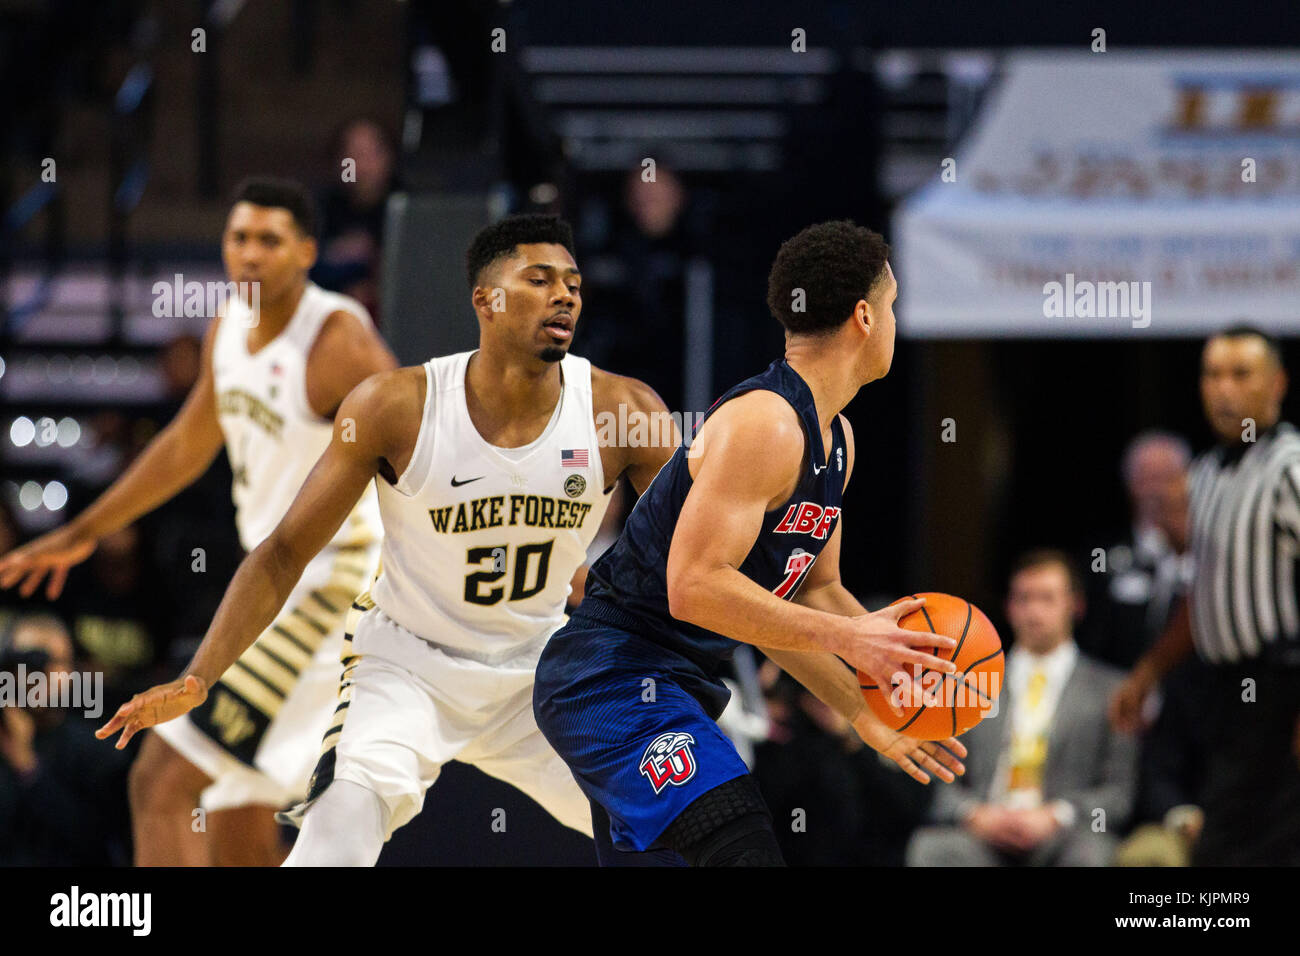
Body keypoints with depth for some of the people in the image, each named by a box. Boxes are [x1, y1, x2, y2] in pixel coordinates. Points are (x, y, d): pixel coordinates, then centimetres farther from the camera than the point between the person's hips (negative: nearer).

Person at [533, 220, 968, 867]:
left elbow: (814, 592, 23)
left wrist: (868, 714, 10)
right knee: (744, 852, -25)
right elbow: (695, 588, -26)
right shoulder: (765, 423, -18)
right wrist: (849, 639, -23)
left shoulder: (836, 440, 14)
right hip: (618, 674, -11)